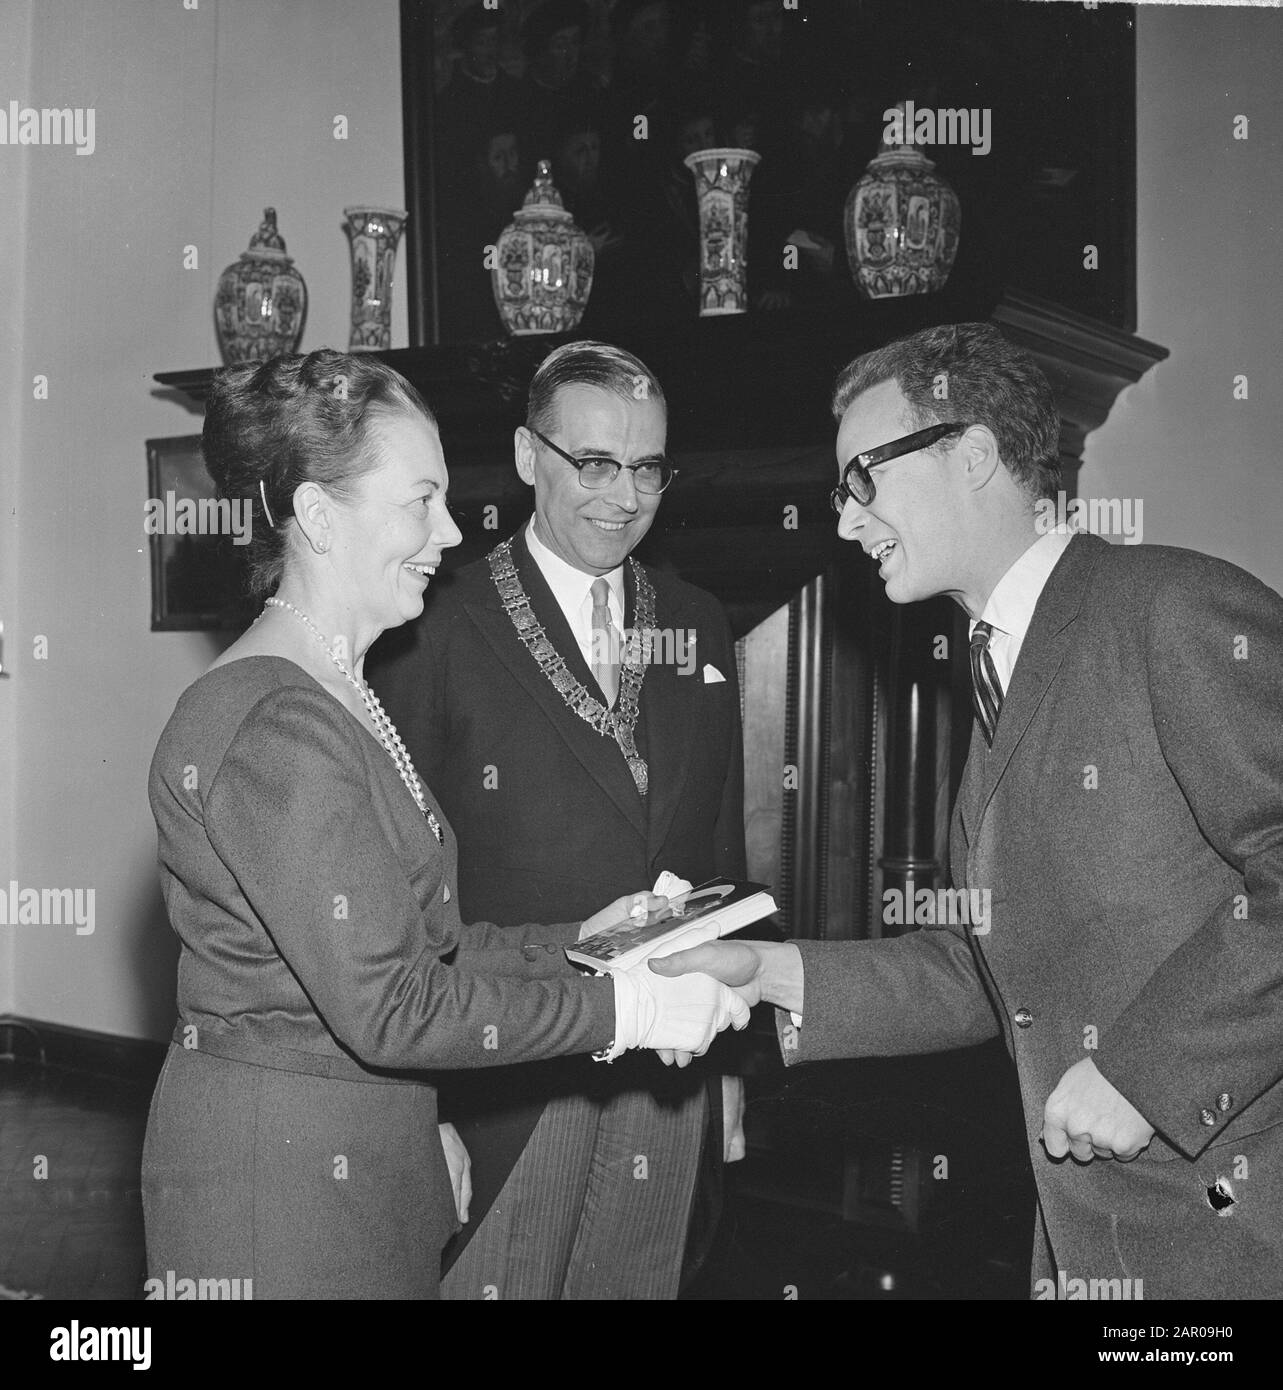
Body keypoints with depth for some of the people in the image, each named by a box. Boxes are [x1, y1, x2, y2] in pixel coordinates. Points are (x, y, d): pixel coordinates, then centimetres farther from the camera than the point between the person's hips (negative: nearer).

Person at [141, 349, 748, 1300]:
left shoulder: (334, 699, 11)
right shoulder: (276, 728, -21)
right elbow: (387, 1003, -23)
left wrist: (575, 943, 3)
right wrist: (619, 1006, -19)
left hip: (366, 1155, 9)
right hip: (277, 1181, -9)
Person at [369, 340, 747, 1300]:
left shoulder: (700, 627, 8)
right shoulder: (438, 631, -9)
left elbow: (722, 846, 12)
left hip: (671, 1075, 5)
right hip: (504, 1076, -4)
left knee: (641, 1281, 15)